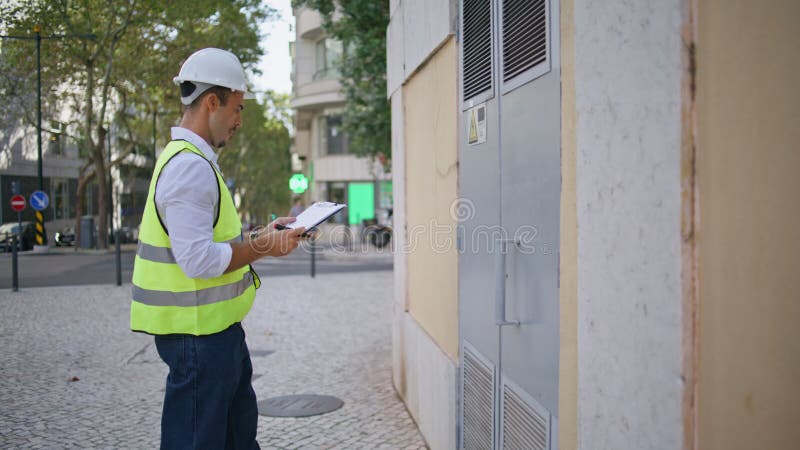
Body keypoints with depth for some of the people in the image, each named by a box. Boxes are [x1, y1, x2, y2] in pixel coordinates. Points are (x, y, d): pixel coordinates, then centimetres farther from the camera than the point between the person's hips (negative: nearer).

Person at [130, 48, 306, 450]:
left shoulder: (190, 160, 14)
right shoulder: (191, 167, -21)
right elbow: (199, 259, -27)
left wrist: (260, 238, 10)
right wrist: (264, 247, -17)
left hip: (216, 327, 11)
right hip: (197, 331, -11)